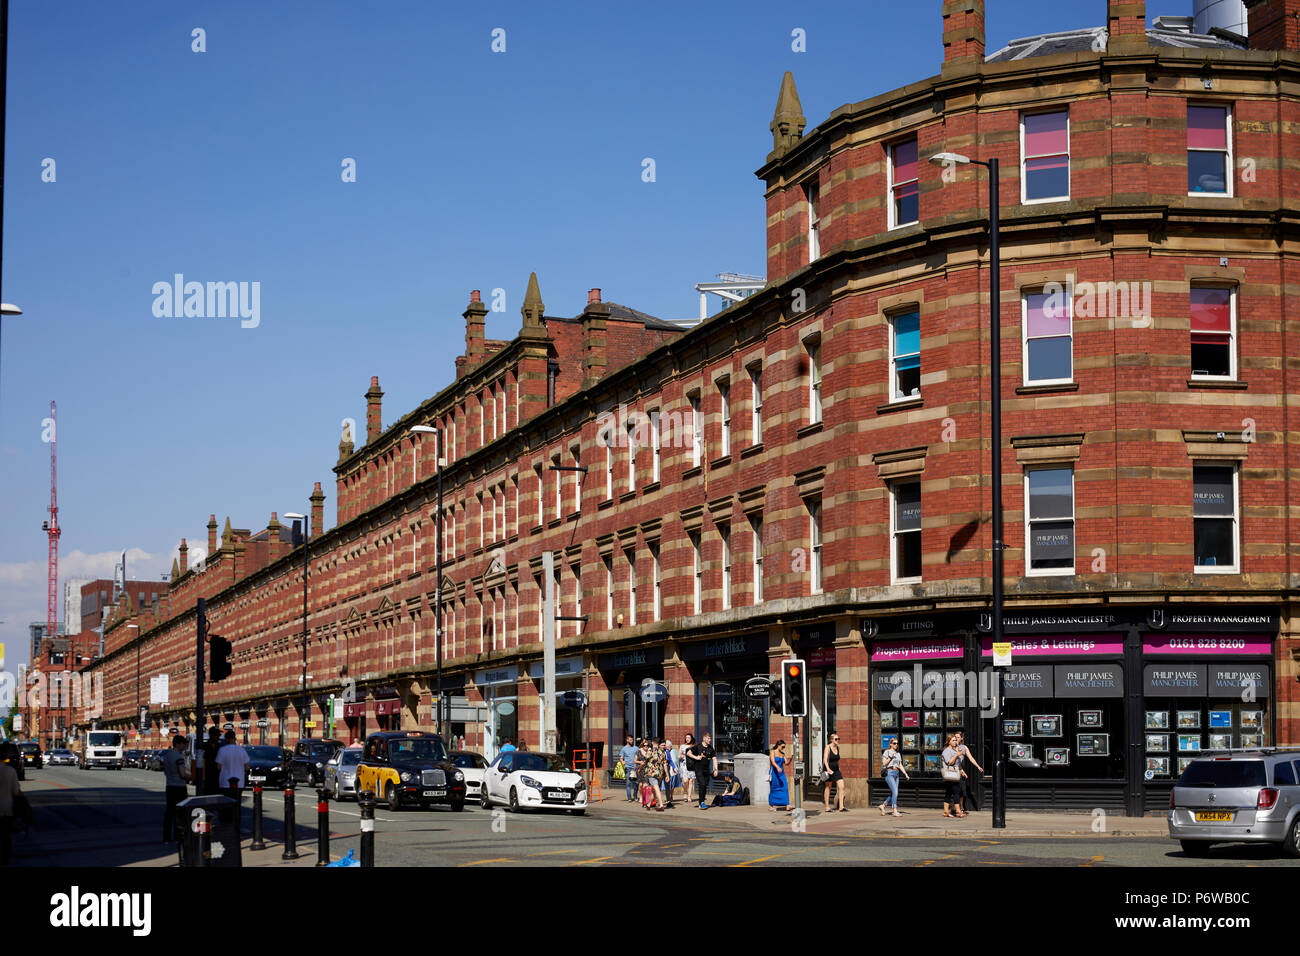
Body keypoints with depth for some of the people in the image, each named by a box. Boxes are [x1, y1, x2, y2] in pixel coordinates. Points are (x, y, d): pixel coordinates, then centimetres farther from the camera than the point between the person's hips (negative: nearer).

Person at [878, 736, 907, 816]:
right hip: (889, 773, -7)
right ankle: (895, 811, -19)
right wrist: (890, 757, -15)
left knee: (893, 794, 5)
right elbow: (884, 764, -5)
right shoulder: (887, 752, 0)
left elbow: (900, 766, 17)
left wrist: (906, 774, 6)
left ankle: (883, 806, 23)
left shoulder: (898, 754, 18)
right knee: (895, 792, -17)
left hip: (896, 774, 7)